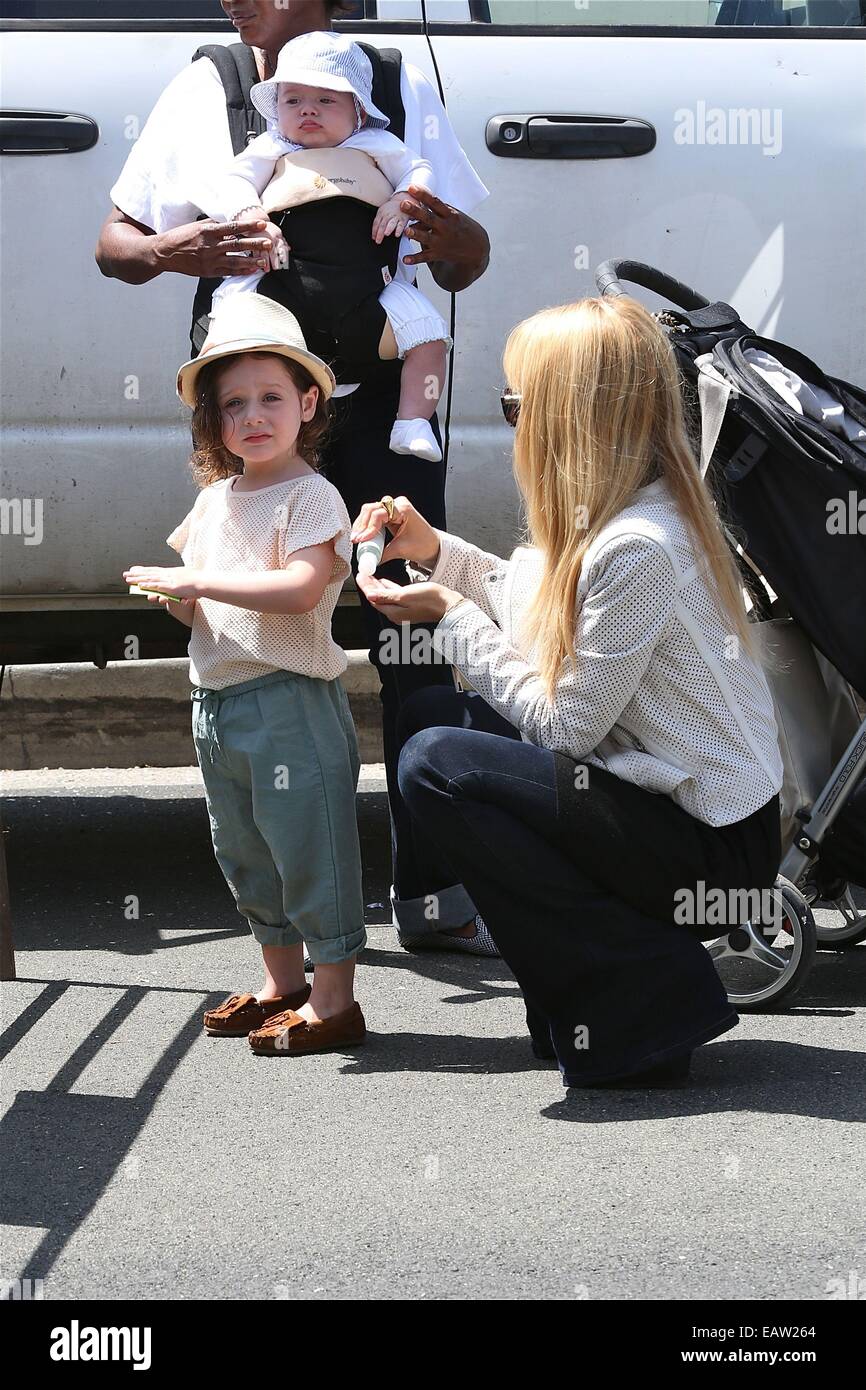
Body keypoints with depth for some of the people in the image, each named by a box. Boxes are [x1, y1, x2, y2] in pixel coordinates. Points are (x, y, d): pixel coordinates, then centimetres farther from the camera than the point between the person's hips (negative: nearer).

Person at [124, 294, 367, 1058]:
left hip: (292, 701, -9)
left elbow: (300, 588, -26)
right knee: (244, 852, 17)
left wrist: (197, 579, -24)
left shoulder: (312, 496, -11)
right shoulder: (215, 500, 13)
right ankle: (282, 984, 31)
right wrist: (175, 596, -4)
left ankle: (333, 1000, 3)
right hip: (217, 701, 9)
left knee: (309, 844, -4)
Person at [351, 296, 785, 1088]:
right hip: (690, 803, 10)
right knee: (433, 715, 12)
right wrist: (433, 551, 12)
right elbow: (553, 615, 16)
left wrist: (450, 616, -10)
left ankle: (649, 1005, -10)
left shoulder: (634, 547, -25)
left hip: (711, 847, -10)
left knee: (436, 763, -17)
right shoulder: (624, 512, 4)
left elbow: (565, 725, -19)